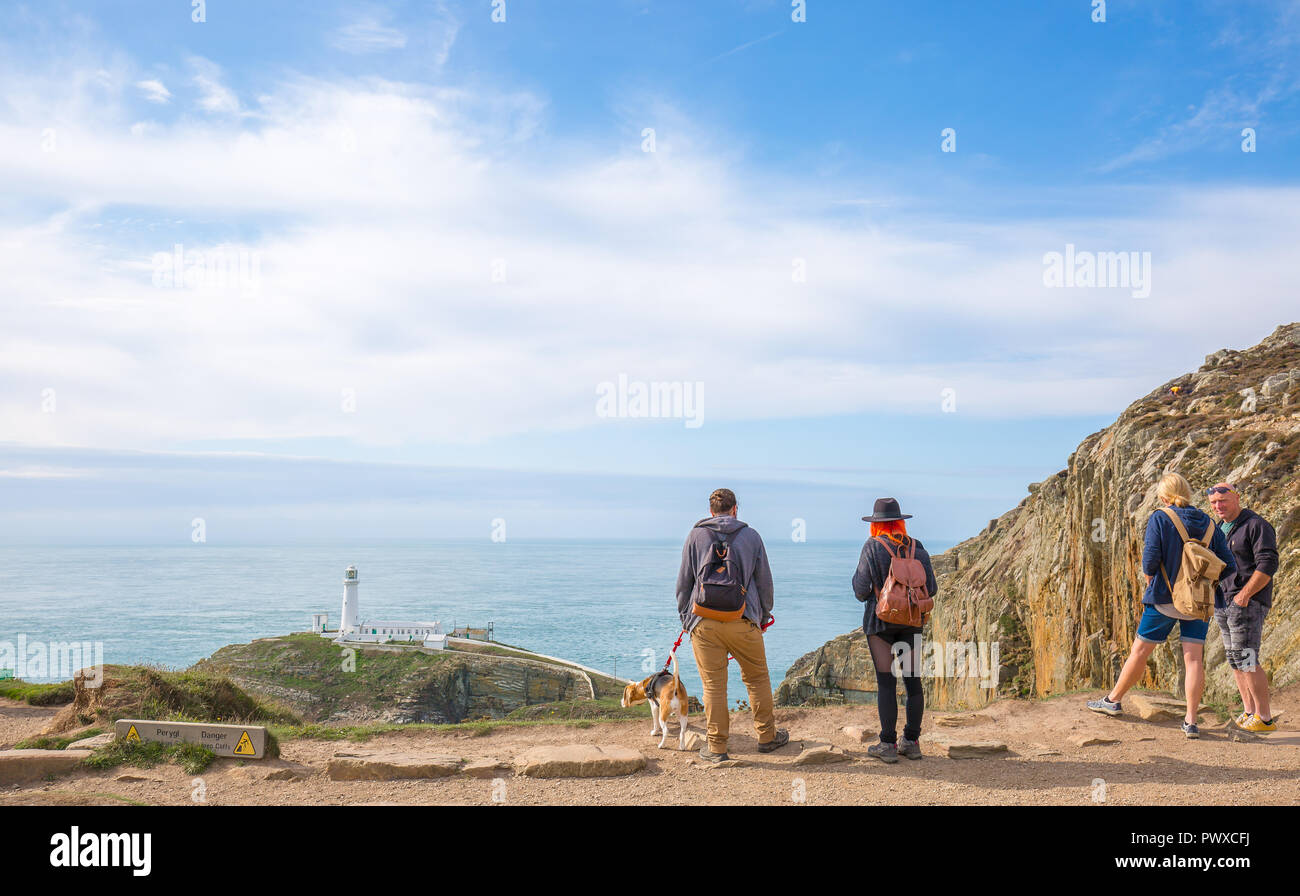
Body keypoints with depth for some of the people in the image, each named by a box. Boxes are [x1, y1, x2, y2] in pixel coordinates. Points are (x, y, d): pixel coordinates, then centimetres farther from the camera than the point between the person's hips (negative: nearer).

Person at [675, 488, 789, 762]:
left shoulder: (696, 536, 5)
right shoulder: (751, 536, 6)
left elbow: (684, 581, 7)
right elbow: (764, 581, 10)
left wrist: (684, 615, 17)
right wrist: (764, 614, 23)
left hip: (704, 623, 0)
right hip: (743, 622, 0)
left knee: (713, 685, 5)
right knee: (757, 678, 16)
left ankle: (717, 747, 9)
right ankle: (767, 736, 25)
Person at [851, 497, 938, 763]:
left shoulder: (872, 547, -6)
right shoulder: (917, 547, 3)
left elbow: (861, 592, -7)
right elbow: (931, 589, 4)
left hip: (881, 620, -3)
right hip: (912, 621, 3)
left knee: (886, 683, -2)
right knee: (913, 680, 7)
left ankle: (888, 745, -1)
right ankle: (912, 742, 12)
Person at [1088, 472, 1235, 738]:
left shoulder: (1160, 518, -9)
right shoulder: (1208, 523, 3)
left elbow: (1150, 559, -17)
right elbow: (1228, 565, 1)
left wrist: (1150, 578, 3)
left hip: (1164, 599, -3)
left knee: (1140, 650, 9)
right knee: (1194, 658, 2)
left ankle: (1113, 700, 22)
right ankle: (1191, 721, -1)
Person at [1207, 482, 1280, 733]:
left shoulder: (1256, 525, -10)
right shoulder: (1219, 528, 16)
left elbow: (1268, 565, -17)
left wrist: (1245, 594, -22)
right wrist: (1214, 599, 14)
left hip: (1248, 603, -8)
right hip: (1222, 603, 8)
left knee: (1246, 660, -11)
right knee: (1234, 659, 10)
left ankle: (1264, 717, -3)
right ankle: (1249, 711, 19)